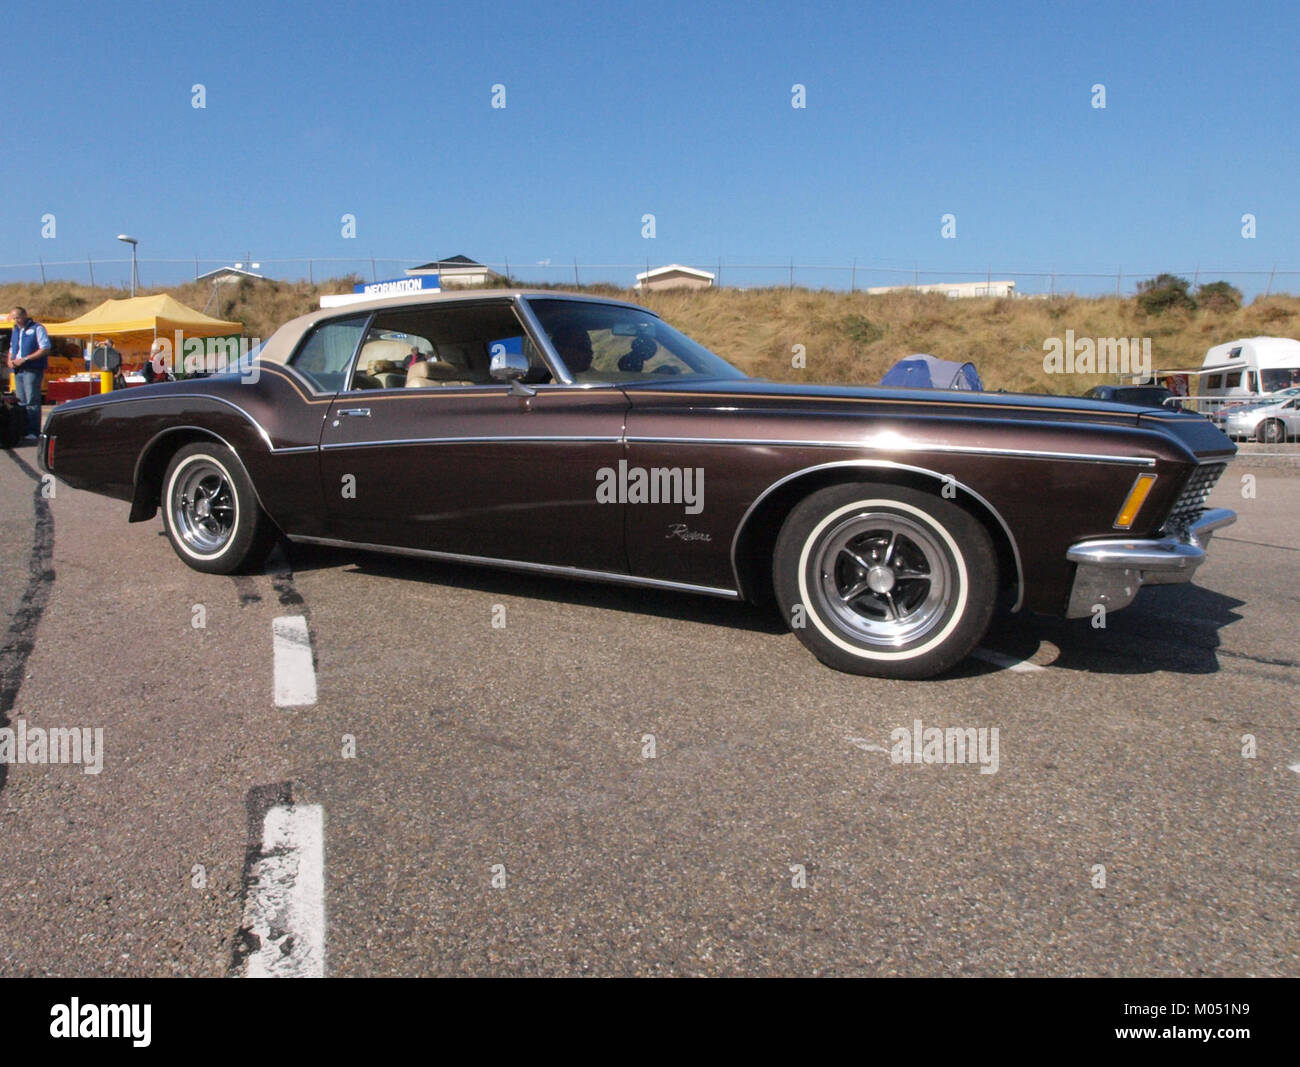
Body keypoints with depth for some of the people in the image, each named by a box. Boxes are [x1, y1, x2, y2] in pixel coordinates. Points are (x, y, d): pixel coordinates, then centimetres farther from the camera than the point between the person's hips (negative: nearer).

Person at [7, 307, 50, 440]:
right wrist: (10, 360, 7)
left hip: (32, 370, -7)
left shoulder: (37, 328, -4)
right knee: (21, 402, 8)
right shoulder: (15, 330, 19)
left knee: (32, 402, -10)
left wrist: (24, 359, -16)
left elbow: (45, 349, -12)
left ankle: (34, 432, -9)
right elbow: (12, 349, 29)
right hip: (18, 371, 7)